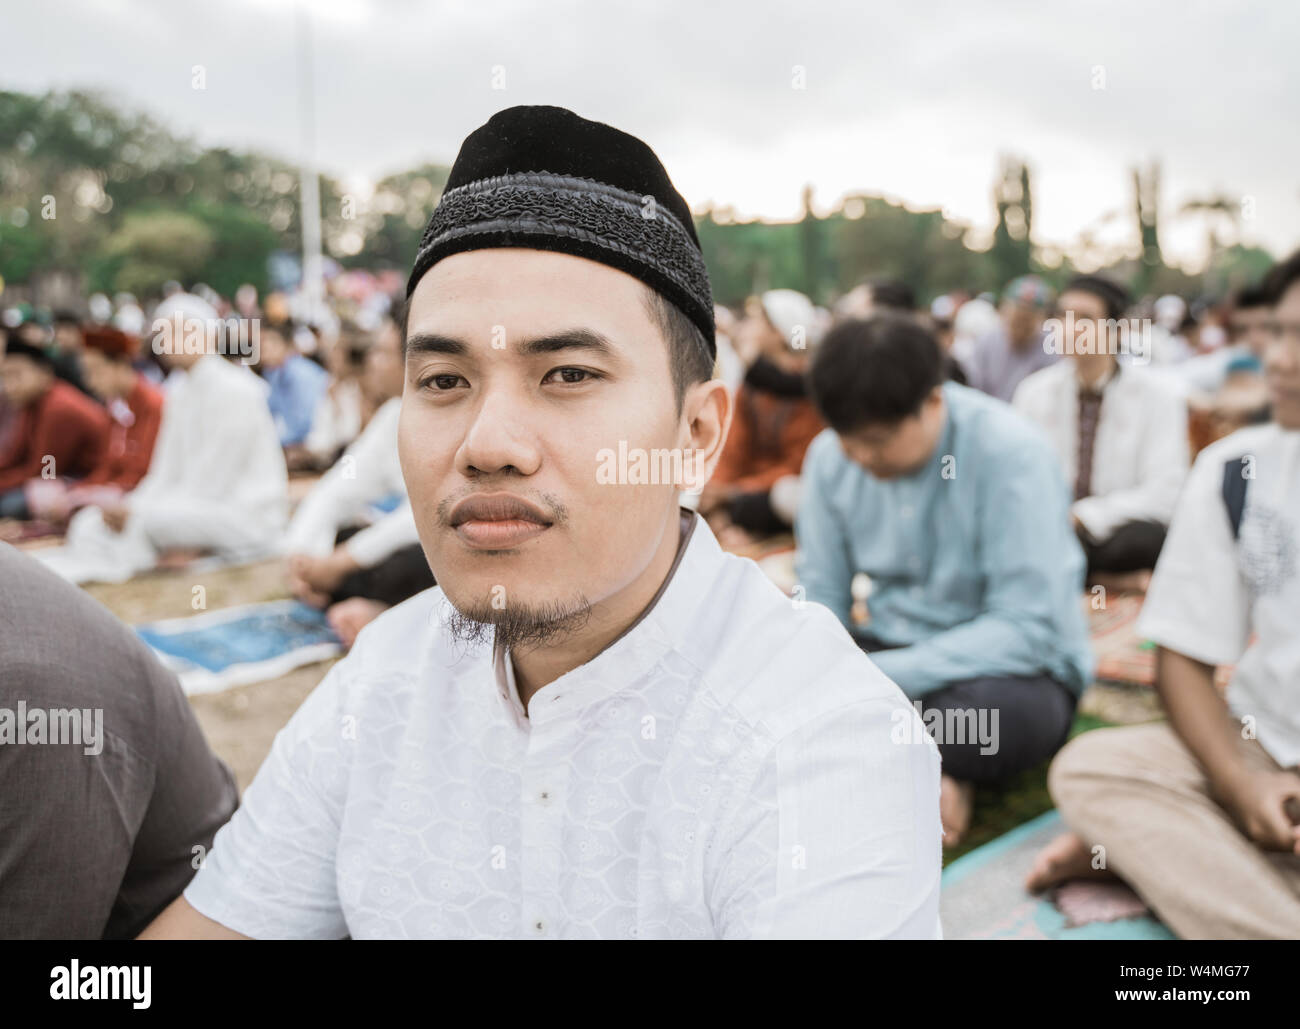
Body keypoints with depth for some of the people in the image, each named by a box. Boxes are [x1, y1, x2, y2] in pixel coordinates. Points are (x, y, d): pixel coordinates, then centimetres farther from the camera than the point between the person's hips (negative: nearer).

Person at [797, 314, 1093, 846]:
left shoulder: (1010, 453, -20)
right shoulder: (831, 457, -5)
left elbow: (1029, 629, -24)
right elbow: (821, 598, -1)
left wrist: (873, 679, -30)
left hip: (1011, 666, -4)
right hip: (889, 648, 5)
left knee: (990, 708, -40)